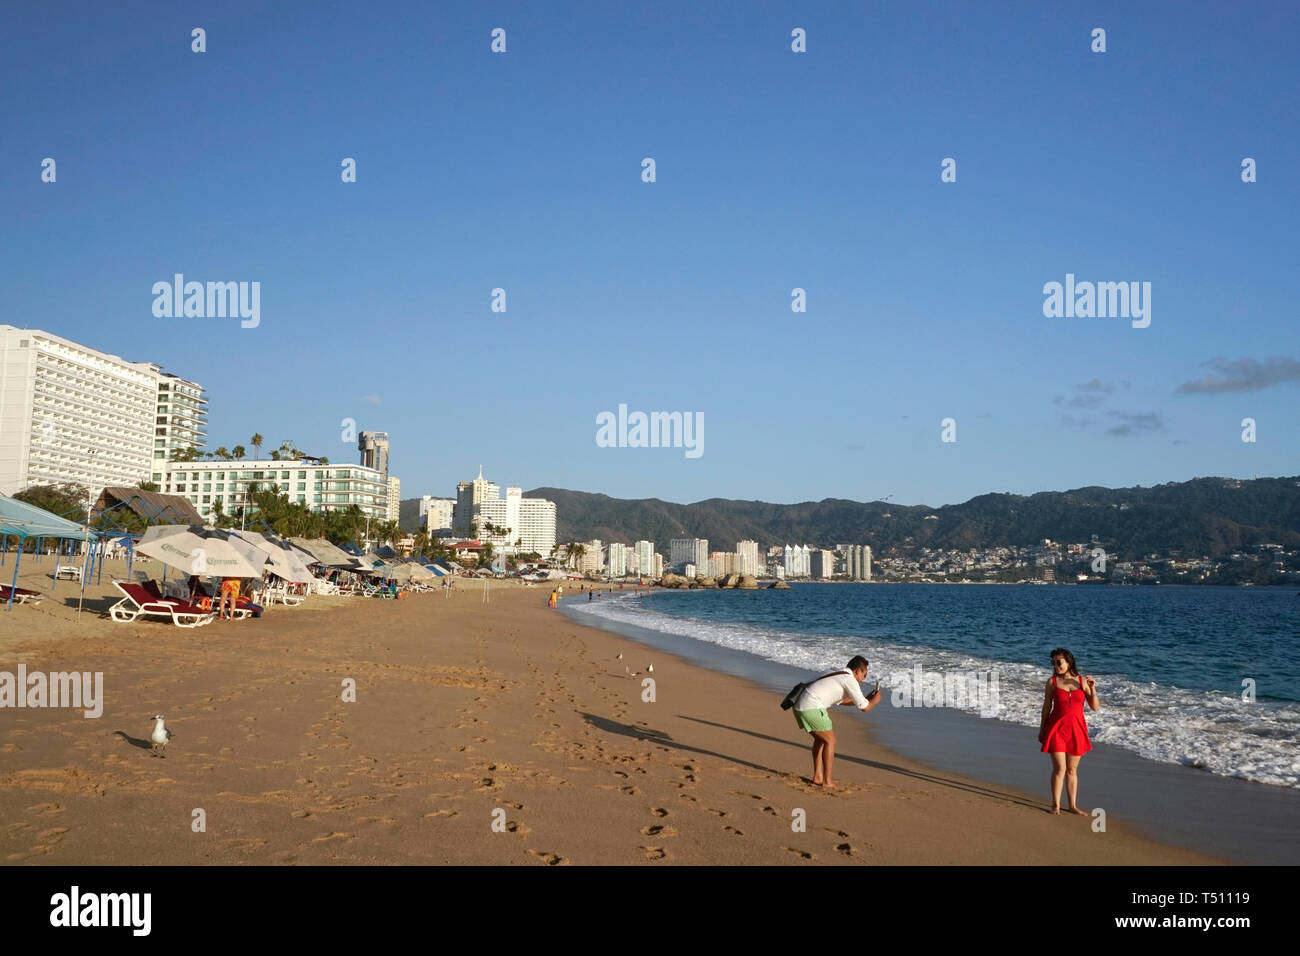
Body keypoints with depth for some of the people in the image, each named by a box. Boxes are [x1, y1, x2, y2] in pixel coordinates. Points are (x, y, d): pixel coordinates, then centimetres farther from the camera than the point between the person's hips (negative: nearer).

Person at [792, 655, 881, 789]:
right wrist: (875, 700, 17)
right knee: (830, 741, 2)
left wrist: (866, 698, 35)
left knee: (820, 739, 23)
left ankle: (817, 776, 23)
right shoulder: (850, 679, -5)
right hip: (812, 708, -10)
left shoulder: (838, 676, 24)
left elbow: (841, 701, 40)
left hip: (799, 705, 10)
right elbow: (864, 708, -5)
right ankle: (827, 781, 4)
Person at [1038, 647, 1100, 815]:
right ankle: (1055, 805, 6)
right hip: (1057, 728, -2)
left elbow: (1095, 707, 2)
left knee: (1072, 770, 10)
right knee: (1059, 768, -5)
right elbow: (1046, 707, 5)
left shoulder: (1082, 681, 1)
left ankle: (1073, 805, 20)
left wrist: (1092, 689, -13)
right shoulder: (1052, 682, -2)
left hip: (1076, 729, 2)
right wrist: (1041, 730, 7)